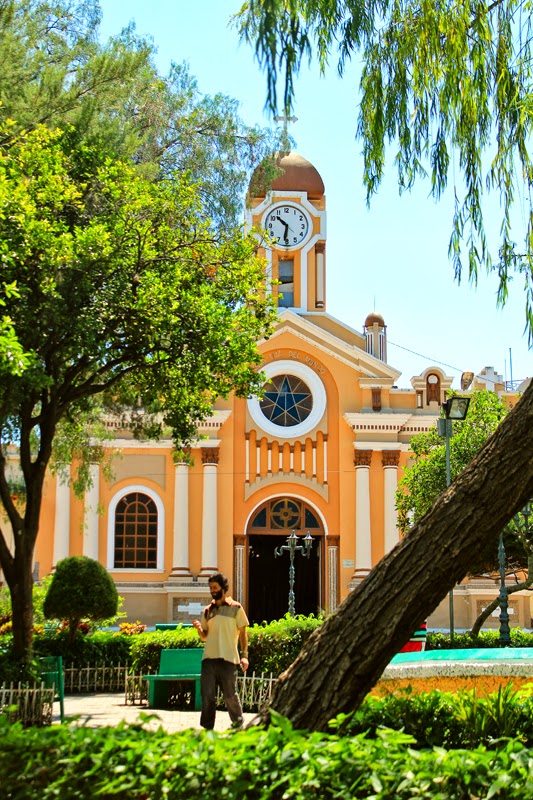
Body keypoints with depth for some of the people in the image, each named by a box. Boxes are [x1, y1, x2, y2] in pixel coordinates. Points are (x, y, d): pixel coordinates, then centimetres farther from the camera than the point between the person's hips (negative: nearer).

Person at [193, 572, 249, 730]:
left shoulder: (235, 608, 4)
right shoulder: (208, 610, 15)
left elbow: (243, 632, 3)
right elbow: (204, 636, 17)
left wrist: (244, 655, -5)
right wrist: (199, 628, -5)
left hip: (228, 658, -3)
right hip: (209, 657, 3)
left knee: (230, 694, 3)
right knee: (207, 694, -3)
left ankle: (238, 723, 26)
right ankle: (207, 728, 2)